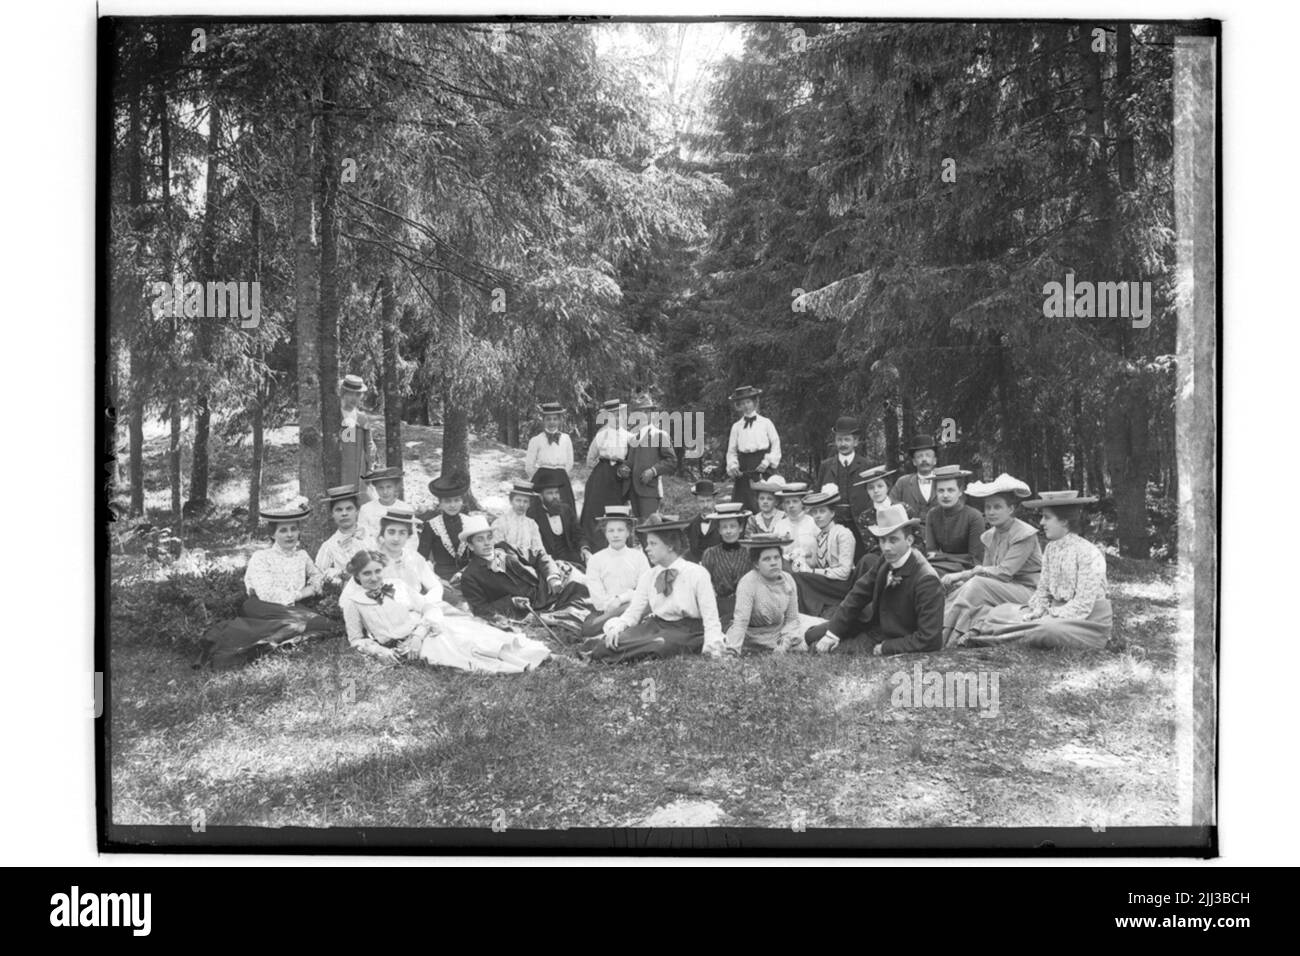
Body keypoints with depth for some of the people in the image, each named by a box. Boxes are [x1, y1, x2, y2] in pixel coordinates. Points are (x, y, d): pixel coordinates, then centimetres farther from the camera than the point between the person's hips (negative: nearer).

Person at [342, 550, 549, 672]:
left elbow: (429, 606, 5)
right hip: (402, 646, -4)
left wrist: (419, 634, -12)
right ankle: (520, 666, -34)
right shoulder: (352, 600, -1)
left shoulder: (397, 586, 9)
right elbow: (356, 640, 6)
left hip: (424, 630, 5)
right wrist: (379, 651, -13)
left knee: (470, 637, -19)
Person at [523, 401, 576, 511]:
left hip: (561, 481, 2)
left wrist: (560, 477, 12)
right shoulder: (536, 440, 0)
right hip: (541, 481, -2)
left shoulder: (566, 439, 9)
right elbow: (529, 467, 3)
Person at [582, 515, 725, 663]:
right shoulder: (648, 577, 7)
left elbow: (710, 617, -9)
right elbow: (633, 612, 5)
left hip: (686, 632, -4)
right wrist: (615, 627, -16)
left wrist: (712, 648, -23)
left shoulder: (697, 574, -8)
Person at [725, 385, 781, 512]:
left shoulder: (766, 423, 7)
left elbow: (776, 444, 6)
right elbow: (731, 450, 13)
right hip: (743, 470, 2)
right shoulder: (736, 427, 13)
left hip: (762, 468, -2)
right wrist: (733, 465, -4)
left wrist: (768, 461, -6)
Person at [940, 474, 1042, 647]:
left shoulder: (1025, 535, -11)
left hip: (1028, 592, -6)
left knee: (977, 584, -28)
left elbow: (1004, 572, -19)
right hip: (1002, 591, 6)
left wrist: (964, 574, -22)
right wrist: (960, 580, -18)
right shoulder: (989, 536, 12)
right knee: (958, 589, -20)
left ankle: (950, 642, -28)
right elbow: (986, 570, 4)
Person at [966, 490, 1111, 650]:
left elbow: (1083, 605, -18)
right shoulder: (1050, 548, 10)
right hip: (1056, 612, 8)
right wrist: (1038, 610, -10)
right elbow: (1042, 588, 9)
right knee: (1001, 611, -3)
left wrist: (1053, 615, -21)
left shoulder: (1089, 553, -15)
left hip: (1088, 621, -8)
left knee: (1049, 630, -38)